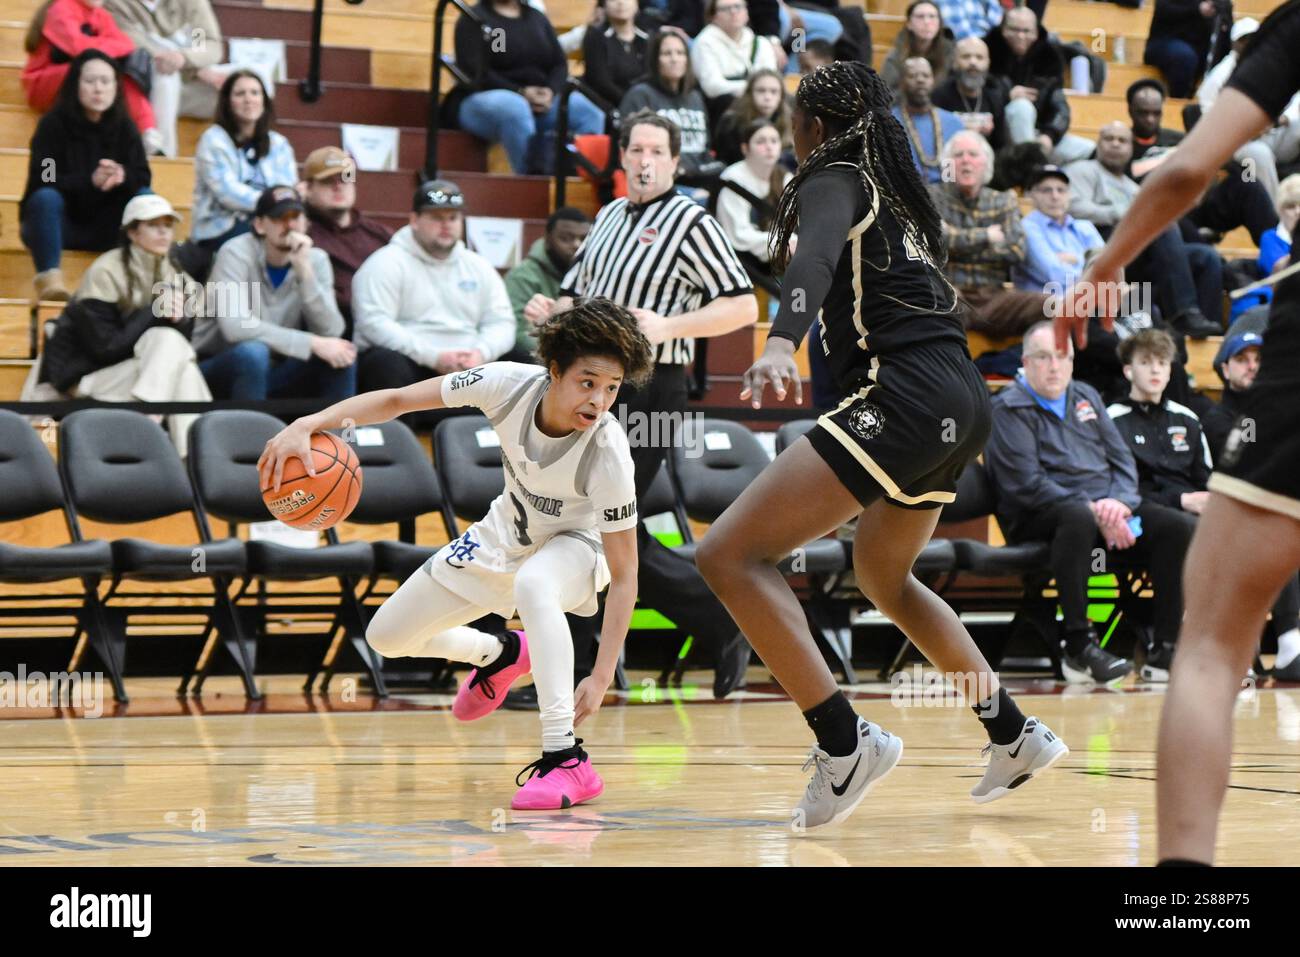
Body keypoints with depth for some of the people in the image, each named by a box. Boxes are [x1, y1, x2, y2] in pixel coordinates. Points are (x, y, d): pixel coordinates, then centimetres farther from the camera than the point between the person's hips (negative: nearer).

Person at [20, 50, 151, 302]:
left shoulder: (125, 127, -1)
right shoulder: (53, 124, -12)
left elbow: (143, 179, -8)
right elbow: (42, 180, -21)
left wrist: (123, 176, -33)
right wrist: (90, 181, -35)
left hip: (103, 227, 3)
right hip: (57, 224, -3)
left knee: (146, 198, -19)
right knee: (46, 197, -34)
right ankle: (49, 278, -41)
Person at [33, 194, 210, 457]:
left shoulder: (170, 274, 5)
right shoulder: (105, 273, -15)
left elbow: (184, 337, 0)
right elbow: (106, 347, -20)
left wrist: (178, 317, -22)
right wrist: (155, 312, -18)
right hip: (86, 375, -6)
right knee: (168, 341, -26)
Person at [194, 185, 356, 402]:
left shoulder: (315, 260, -2)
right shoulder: (237, 253, -16)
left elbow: (330, 332, -15)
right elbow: (235, 327, -31)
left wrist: (304, 270, -26)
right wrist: (311, 343, -30)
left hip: (274, 375, 5)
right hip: (218, 370, -5)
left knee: (341, 355, -17)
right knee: (252, 353, -36)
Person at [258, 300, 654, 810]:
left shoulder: (607, 454, -35)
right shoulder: (511, 385, -30)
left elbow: (624, 576, -28)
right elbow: (397, 400, -18)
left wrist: (601, 679, -35)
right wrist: (305, 427, -31)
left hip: (574, 543, -5)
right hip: (507, 533, 5)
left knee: (533, 586, -42)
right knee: (387, 636, 11)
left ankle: (565, 759, -35)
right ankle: (497, 654, 42)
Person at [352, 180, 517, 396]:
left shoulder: (478, 267, 17)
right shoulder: (387, 263, 0)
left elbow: (501, 323, 12)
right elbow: (375, 323, -13)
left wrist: (481, 354, -12)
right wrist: (434, 357, -20)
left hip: (467, 368, 5)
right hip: (410, 365, -4)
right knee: (387, 363, -38)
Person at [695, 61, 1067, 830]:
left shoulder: (834, 180, -1)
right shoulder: (895, 190, 23)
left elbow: (818, 257, -24)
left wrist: (780, 344, -41)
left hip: (906, 396, -10)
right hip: (964, 402, 10)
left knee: (731, 555, -14)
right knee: (884, 577, 33)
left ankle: (845, 743, -21)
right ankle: (1016, 735, 35)